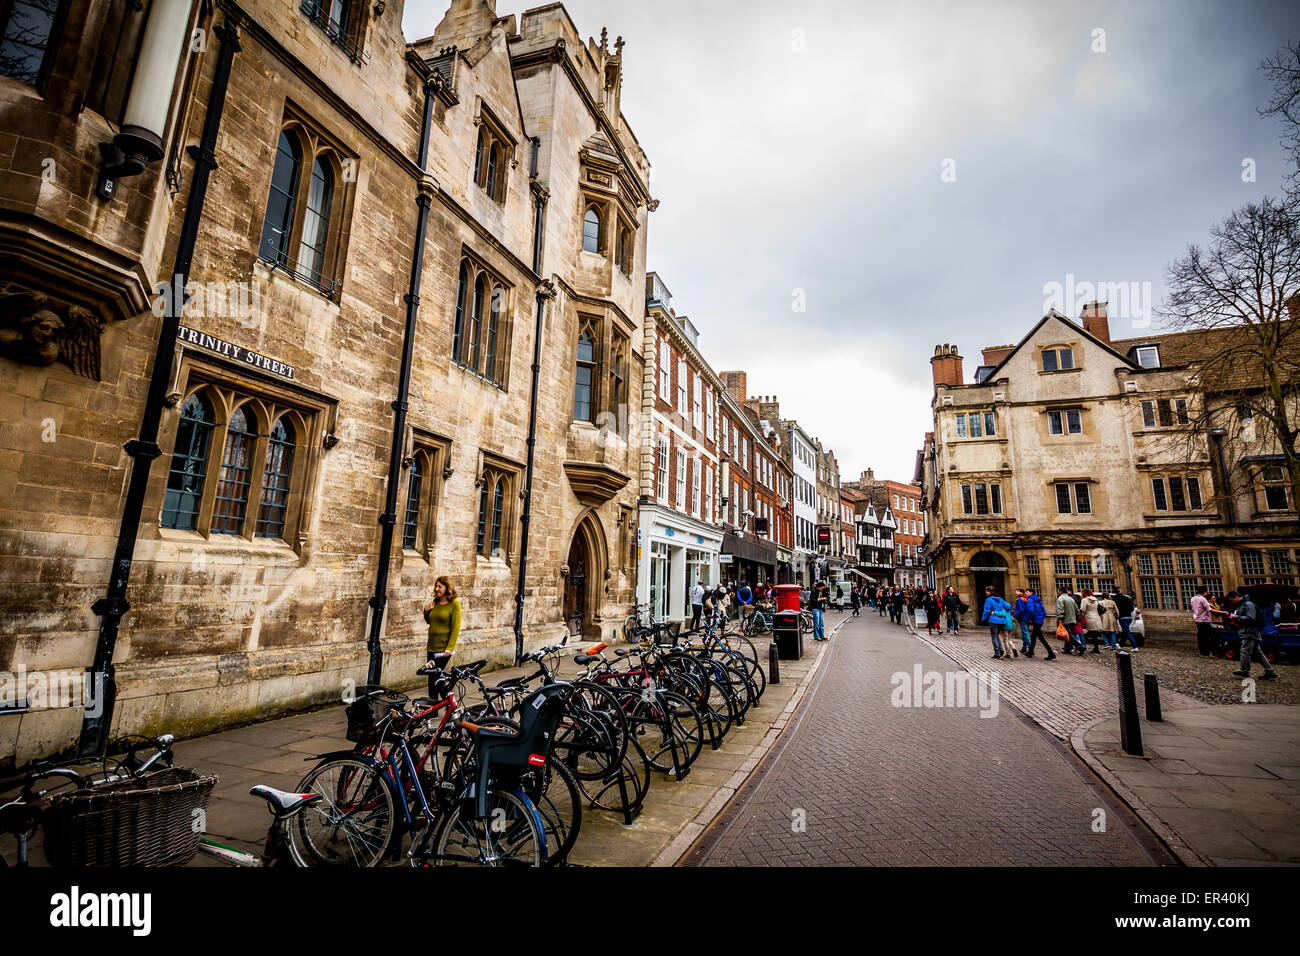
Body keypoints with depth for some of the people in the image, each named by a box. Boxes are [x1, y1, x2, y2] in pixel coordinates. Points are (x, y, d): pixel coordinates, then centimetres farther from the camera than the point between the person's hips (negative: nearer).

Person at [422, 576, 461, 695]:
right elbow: (429, 622, 22)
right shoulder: (435, 602, 9)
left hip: (444, 648, -6)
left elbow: (456, 628, -11)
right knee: (431, 676, 9)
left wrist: (449, 648, -17)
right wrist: (426, 611, 3)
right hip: (432, 646, 6)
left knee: (436, 676, -5)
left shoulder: (454, 604, -9)